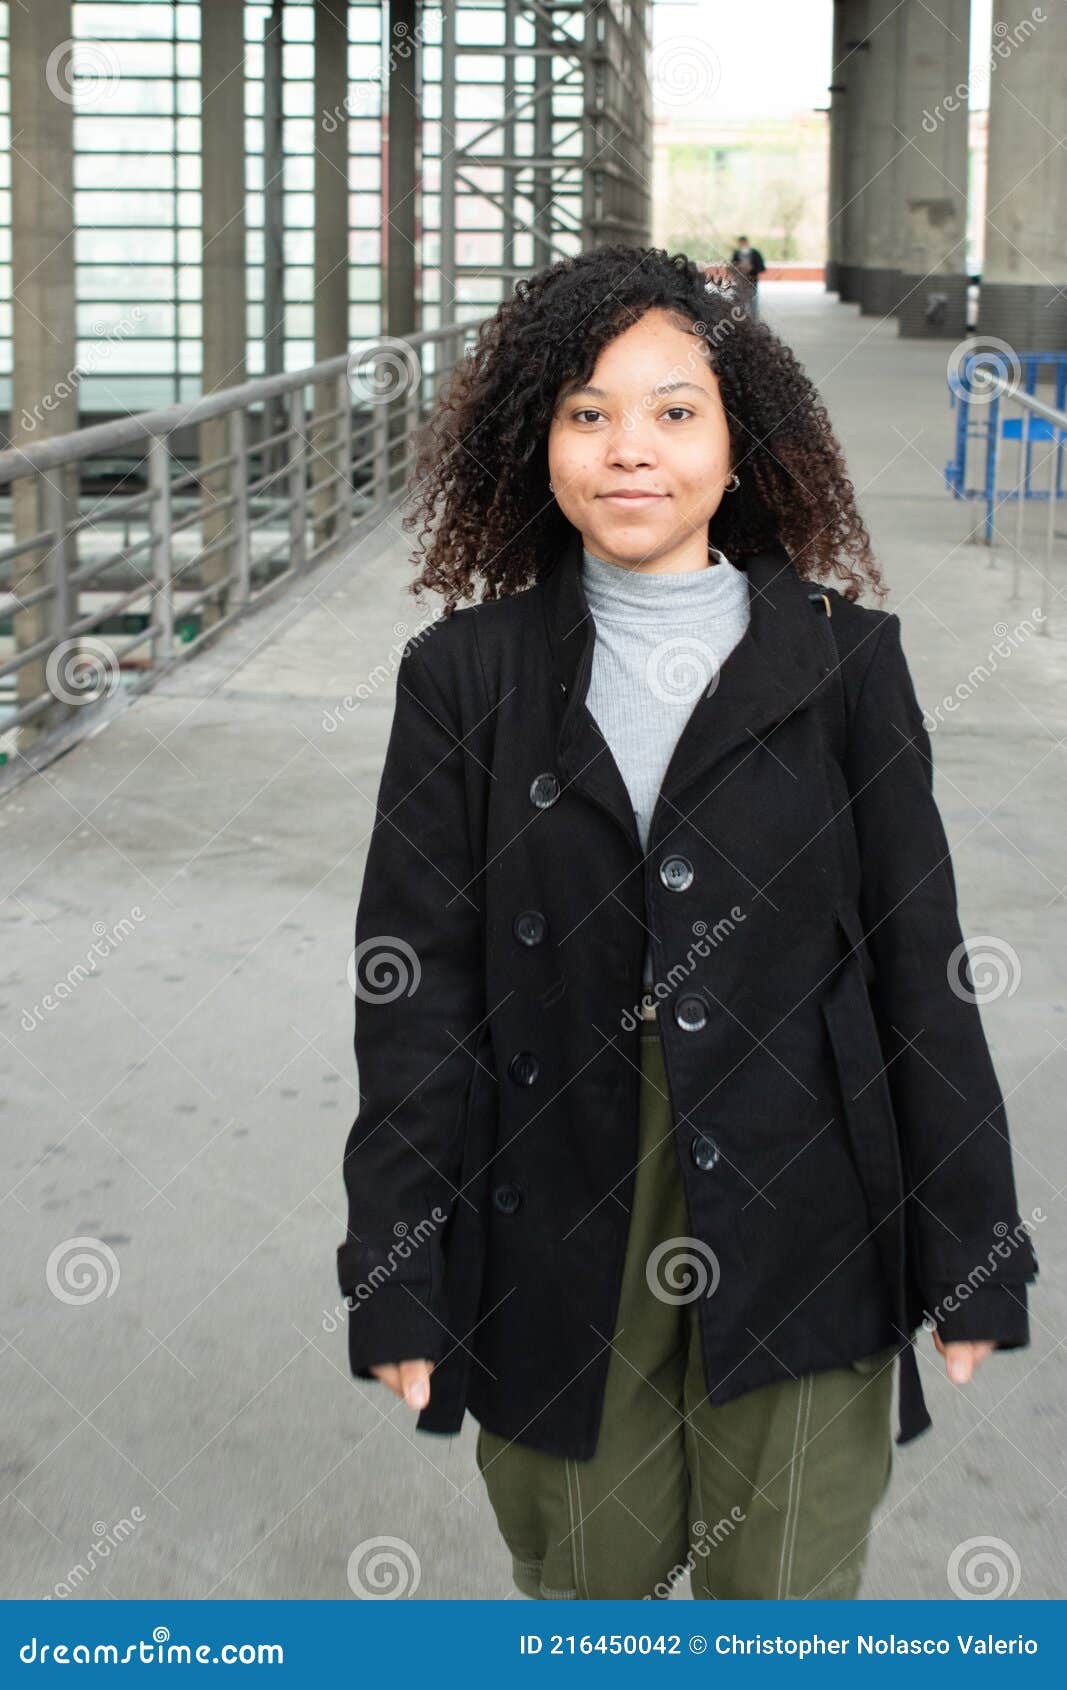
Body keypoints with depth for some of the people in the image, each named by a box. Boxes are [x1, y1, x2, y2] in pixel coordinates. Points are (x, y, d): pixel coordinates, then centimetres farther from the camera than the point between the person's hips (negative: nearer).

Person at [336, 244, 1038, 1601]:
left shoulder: (843, 661, 0)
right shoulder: (466, 675, 1)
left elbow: (921, 963, 1)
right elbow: (412, 988, 1)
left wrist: (969, 1259, 1)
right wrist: (397, 1280, -2)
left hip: (796, 1227, 0)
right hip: (554, 1241, 1)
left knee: (785, 1592, 9)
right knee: (581, 1581, 14)